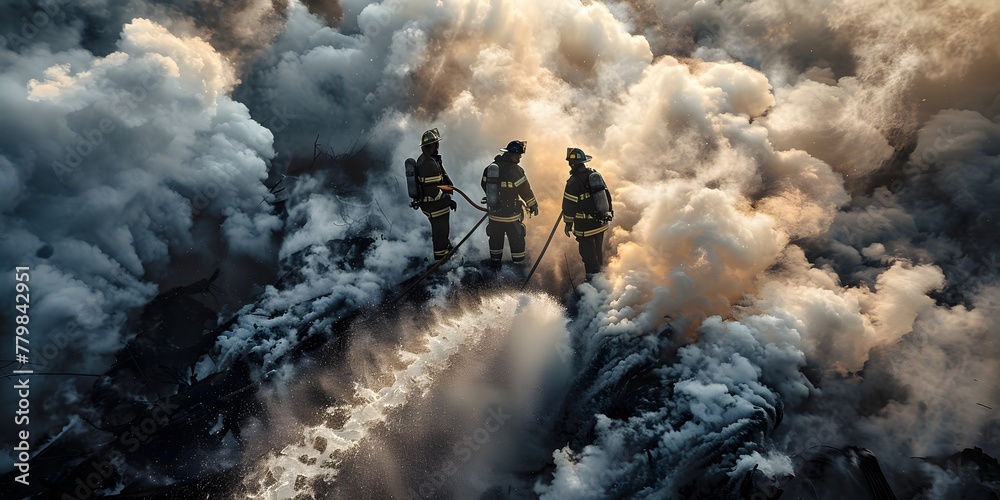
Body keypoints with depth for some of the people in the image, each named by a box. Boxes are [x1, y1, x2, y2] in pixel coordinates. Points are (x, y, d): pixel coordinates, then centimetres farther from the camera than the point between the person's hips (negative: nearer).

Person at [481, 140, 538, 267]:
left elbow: (484, 185, 12)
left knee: (495, 239, 20)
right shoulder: (516, 170, -19)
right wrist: (533, 205, 2)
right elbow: (526, 190, -12)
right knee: (517, 240, 10)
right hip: (511, 216, -5)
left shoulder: (490, 167, -1)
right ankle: (518, 264, 18)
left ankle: (495, 262, 32)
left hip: (494, 213, 5)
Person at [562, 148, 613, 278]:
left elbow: (569, 205, -14)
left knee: (587, 251, 6)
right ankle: (600, 270, 37)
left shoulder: (573, 182, -18)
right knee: (598, 249, 22)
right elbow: (607, 194, 11)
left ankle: (593, 275, 11)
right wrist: (607, 212, 22)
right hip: (602, 222, 7)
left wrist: (568, 223, -3)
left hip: (585, 226, -7)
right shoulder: (596, 174, 2)